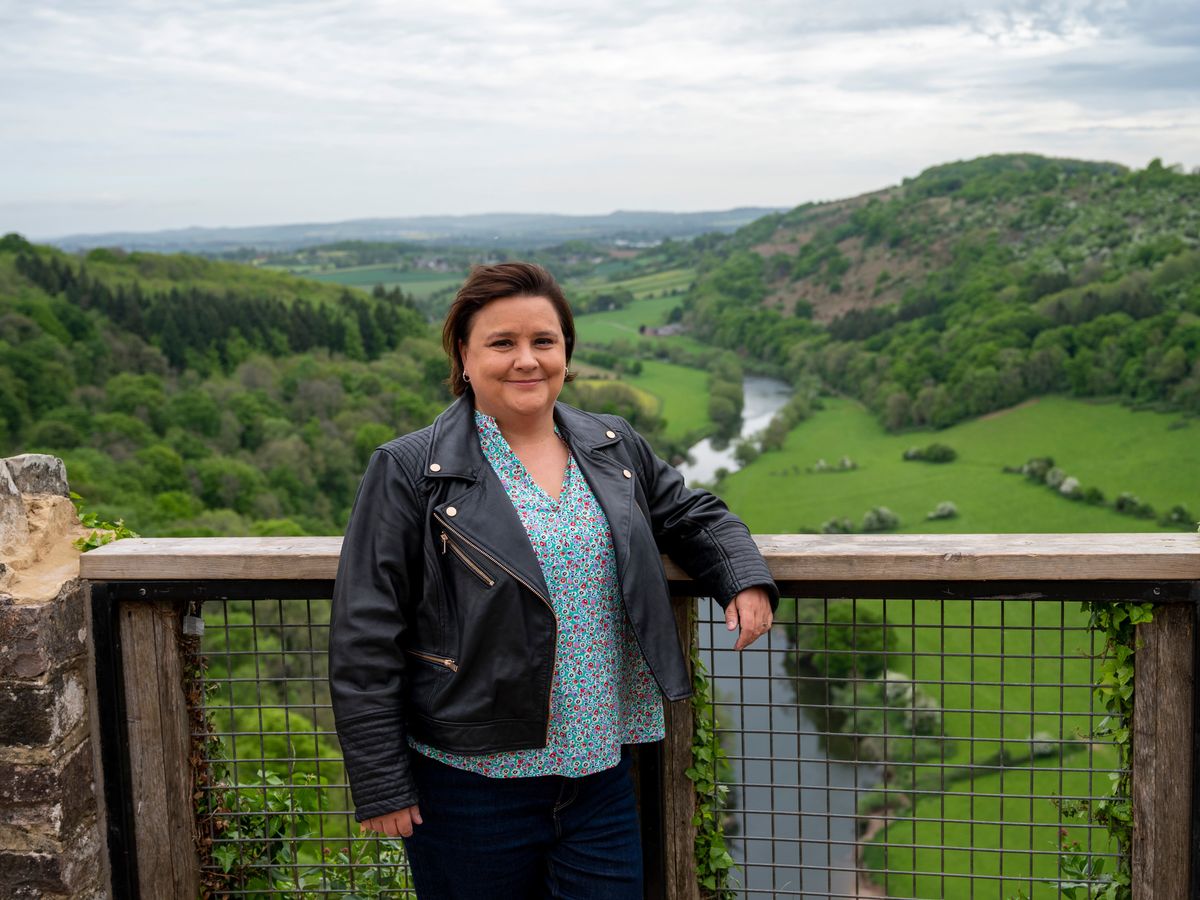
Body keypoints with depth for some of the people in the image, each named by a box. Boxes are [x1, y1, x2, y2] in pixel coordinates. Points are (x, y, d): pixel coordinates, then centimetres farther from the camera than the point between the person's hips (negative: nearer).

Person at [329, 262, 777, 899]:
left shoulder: (616, 449, 7)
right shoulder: (411, 472, -8)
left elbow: (693, 517, 23)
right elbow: (365, 641, -9)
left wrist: (744, 578, 1)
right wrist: (381, 788, -10)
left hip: (601, 776, 4)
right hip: (471, 789, -4)